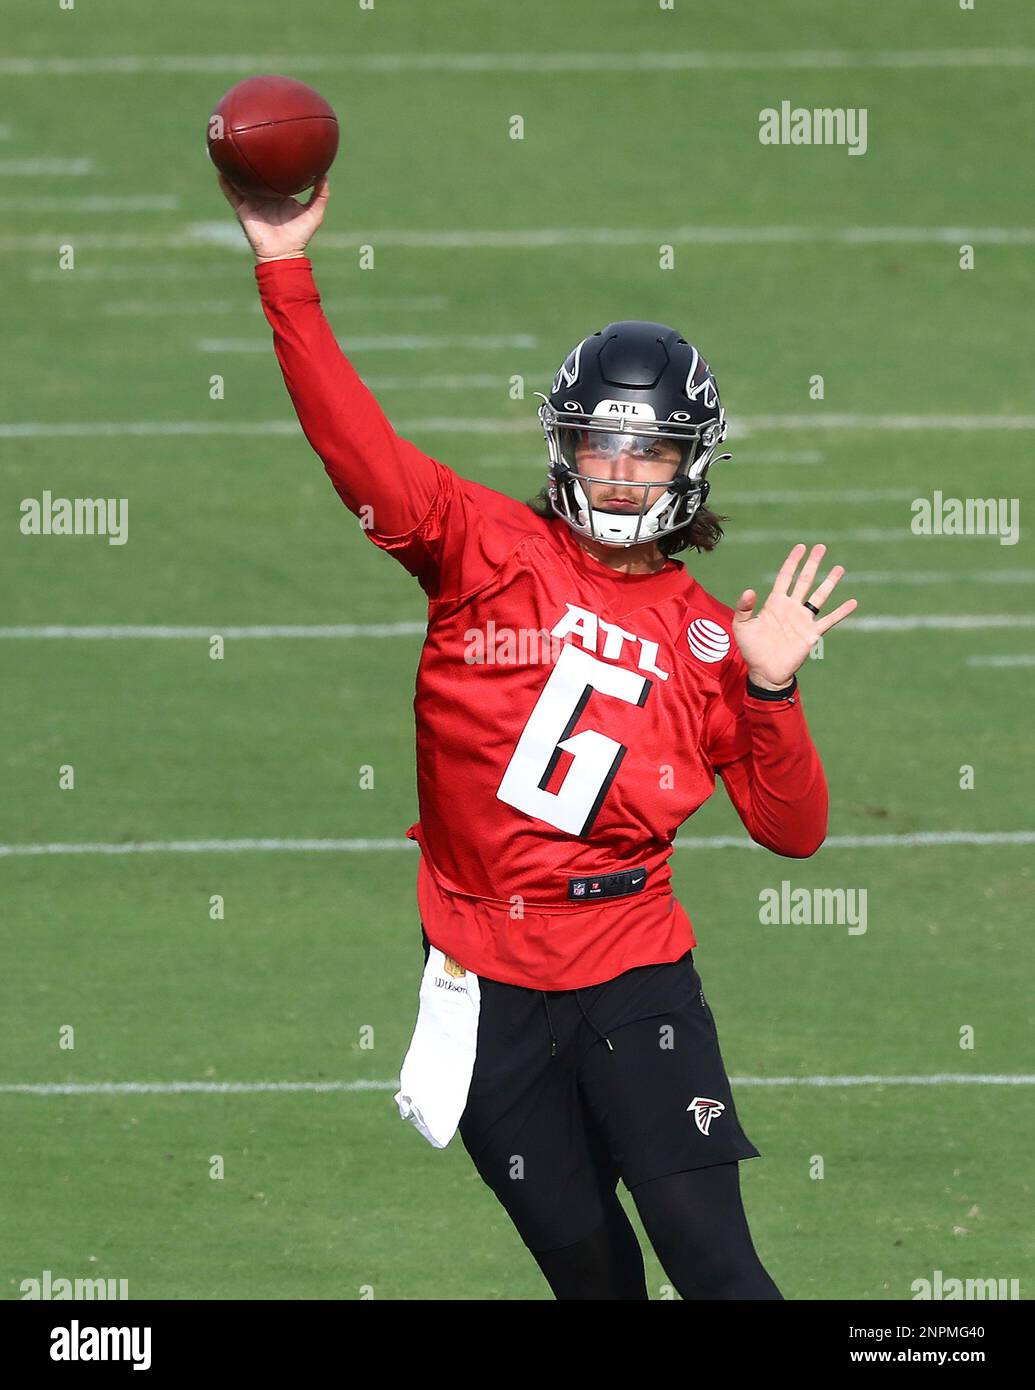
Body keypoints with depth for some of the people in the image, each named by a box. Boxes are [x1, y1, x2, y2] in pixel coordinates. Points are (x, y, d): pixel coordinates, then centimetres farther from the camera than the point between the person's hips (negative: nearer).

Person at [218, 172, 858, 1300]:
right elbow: (360, 448, -12)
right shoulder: (490, 550, 1)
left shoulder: (703, 636, 4)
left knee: (709, 1258, -10)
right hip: (486, 981, 0)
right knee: (583, 1258, 8)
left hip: (634, 973, 0)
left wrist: (771, 688, -12)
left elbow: (793, 831, 3)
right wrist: (285, 270, -21)